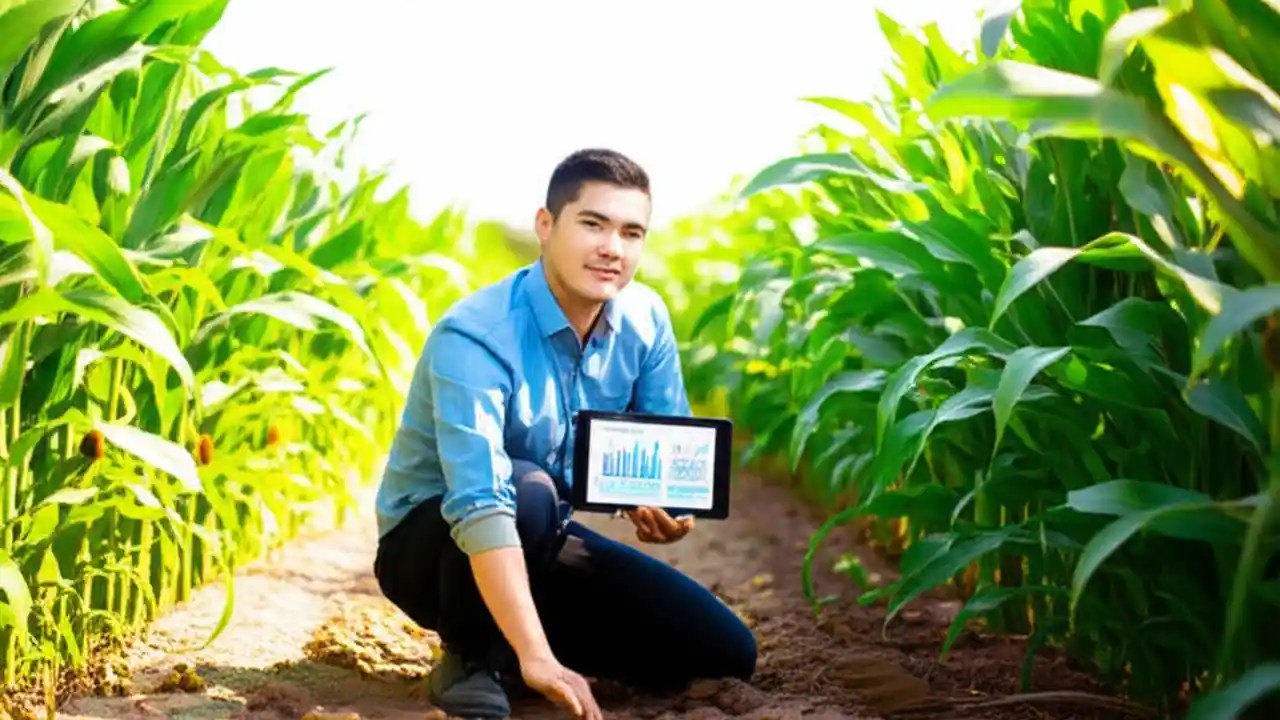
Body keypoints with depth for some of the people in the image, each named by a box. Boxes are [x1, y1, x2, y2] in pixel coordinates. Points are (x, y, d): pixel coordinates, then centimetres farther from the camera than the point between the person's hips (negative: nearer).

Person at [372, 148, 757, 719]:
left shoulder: (646, 320, -10)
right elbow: (480, 506, -40)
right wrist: (538, 657, -49)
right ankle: (472, 659, -13)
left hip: (542, 543, 6)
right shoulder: (474, 336, -30)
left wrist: (667, 506, -27)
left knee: (725, 654, -6)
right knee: (527, 491, -40)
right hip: (429, 543, -6)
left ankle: (503, 651, 9)